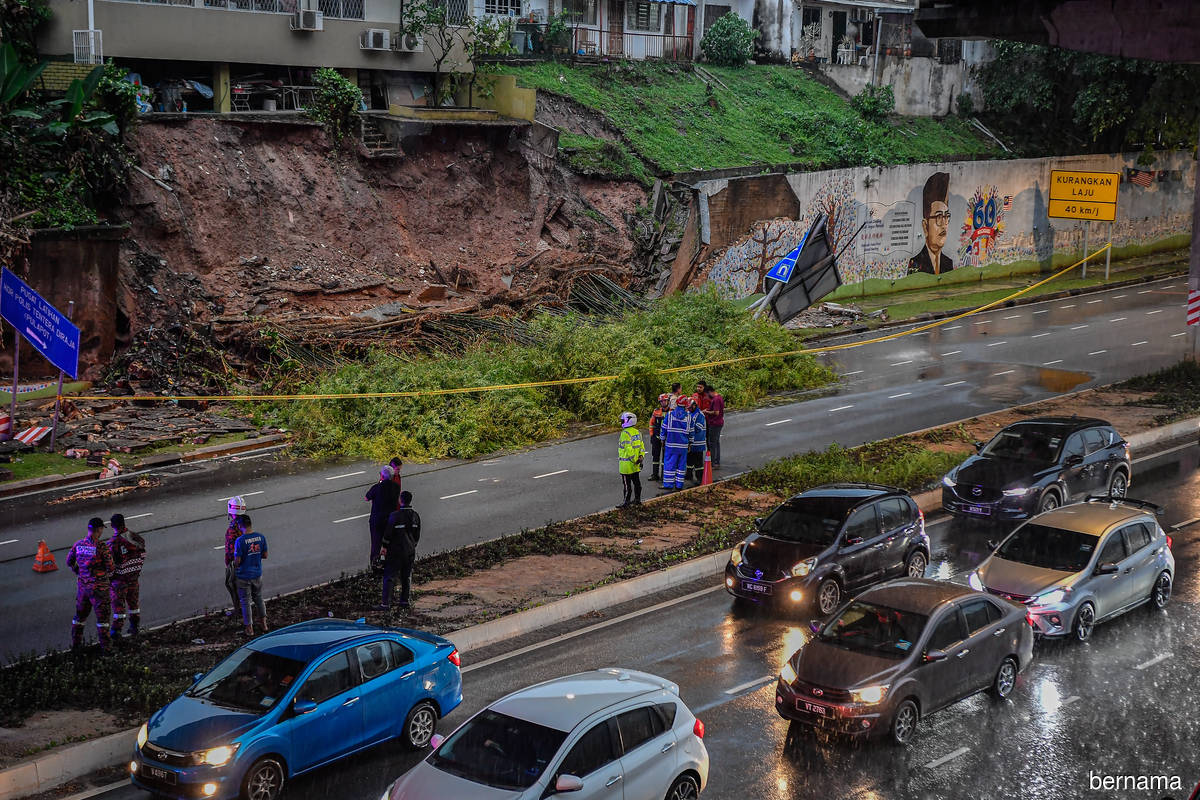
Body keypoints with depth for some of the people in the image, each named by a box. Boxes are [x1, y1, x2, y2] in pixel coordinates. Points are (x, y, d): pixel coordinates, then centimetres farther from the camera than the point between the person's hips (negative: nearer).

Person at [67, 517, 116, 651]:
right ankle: (105, 645, 11)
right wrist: (108, 576, 6)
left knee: (80, 615, 19)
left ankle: (75, 643, 28)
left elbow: (69, 562, 10)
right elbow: (110, 568, -16)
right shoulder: (102, 547, -20)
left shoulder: (78, 545, -2)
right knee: (102, 616, 6)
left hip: (82, 584, 5)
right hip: (99, 587, -5)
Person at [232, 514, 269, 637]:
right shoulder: (261, 537, -7)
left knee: (246, 601, 10)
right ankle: (263, 623, 32)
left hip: (244, 576, -4)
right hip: (257, 574, 5)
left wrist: (235, 566, 4)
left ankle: (249, 628, 18)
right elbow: (265, 556, 1)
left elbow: (237, 561, -18)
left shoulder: (240, 541, -22)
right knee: (259, 598, 23)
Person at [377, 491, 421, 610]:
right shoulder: (415, 516, 3)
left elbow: (388, 533, -11)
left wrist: (384, 546, 1)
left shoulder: (395, 515, -15)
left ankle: (386, 604, -6)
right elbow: (417, 535, 11)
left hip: (395, 551, -5)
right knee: (406, 577, 16)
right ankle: (405, 601, 21)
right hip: (410, 551, 5)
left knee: (389, 577, -2)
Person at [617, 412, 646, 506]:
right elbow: (641, 446, 9)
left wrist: (634, 460, -17)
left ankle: (627, 501, 4)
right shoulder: (637, 432, 7)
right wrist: (641, 456, 4)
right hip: (635, 466, 8)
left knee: (627, 484, -1)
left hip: (626, 464, -8)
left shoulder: (625, 433, -19)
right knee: (636, 482, 16)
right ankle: (637, 499, 25)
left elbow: (629, 449, -23)